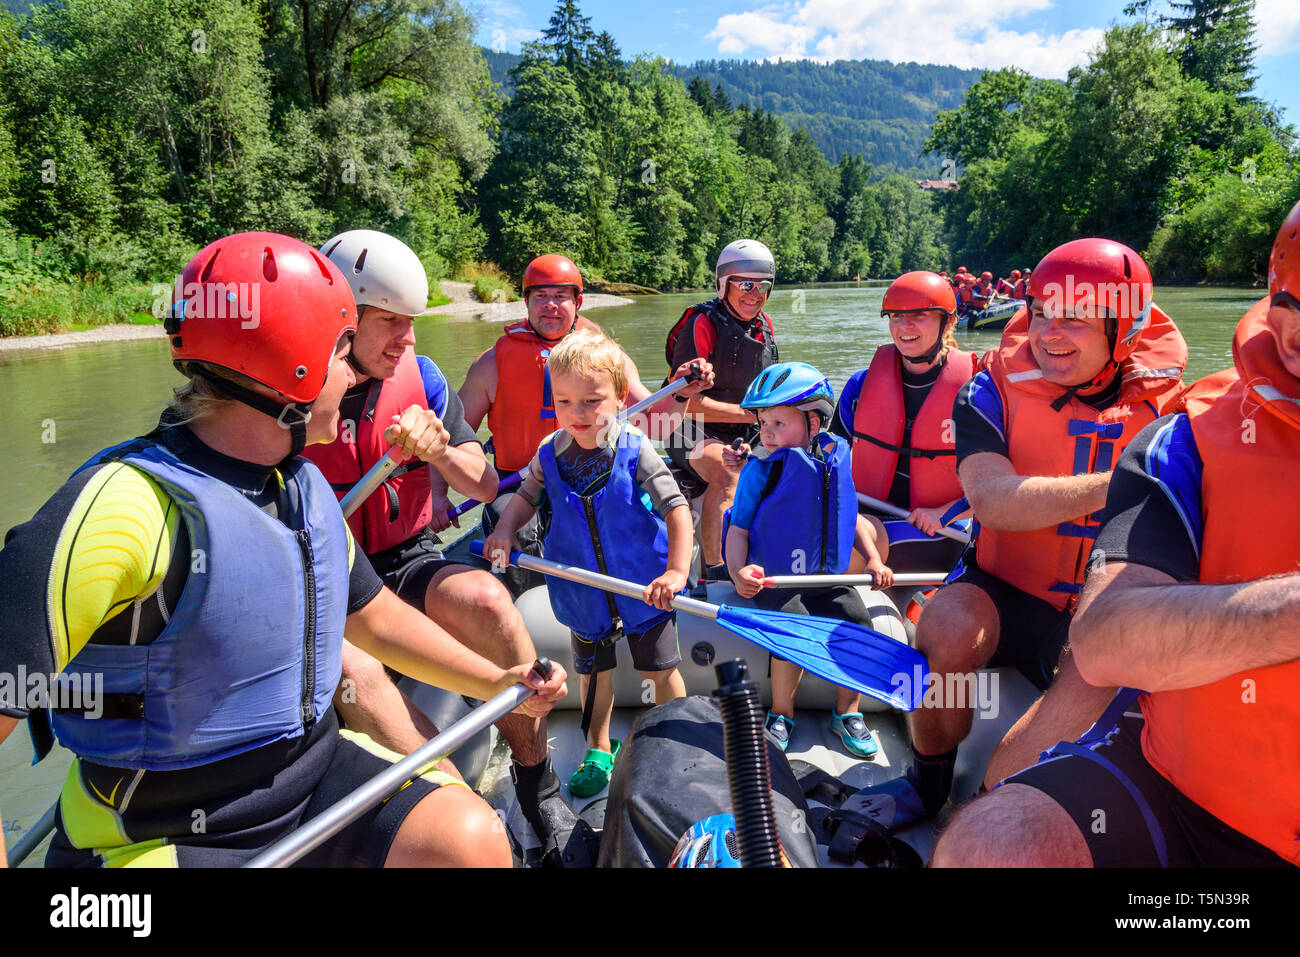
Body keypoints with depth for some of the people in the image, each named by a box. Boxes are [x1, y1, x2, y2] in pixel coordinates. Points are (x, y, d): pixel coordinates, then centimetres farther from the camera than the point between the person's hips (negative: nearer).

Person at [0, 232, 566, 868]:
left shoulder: (307, 488, 4)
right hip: (161, 837, -5)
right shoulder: (128, 504, -22)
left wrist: (496, 682, 12)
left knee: (472, 838, -15)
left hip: (315, 772, 6)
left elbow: (377, 619, 14)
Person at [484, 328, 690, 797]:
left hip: (643, 588, -3)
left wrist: (676, 571, -28)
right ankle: (599, 751, 42)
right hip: (586, 594, 3)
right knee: (594, 671, 20)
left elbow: (676, 507, -20)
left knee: (661, 671, 12)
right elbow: (527, 495, 9)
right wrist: (504, 531, -7)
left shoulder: (635, 450, -20)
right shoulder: (549, 454, -10)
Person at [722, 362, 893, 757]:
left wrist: (874, 560, 7)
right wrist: (739, 572, -23)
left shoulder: (836, 458, 4)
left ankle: (847, 712, 11)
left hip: (827, 577, 4)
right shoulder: (759, 471, -7)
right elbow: (738, 529, -6)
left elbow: (850, 518, 16)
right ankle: (781, 713, 0)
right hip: (774, 579, -4)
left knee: (858, 622, -13)